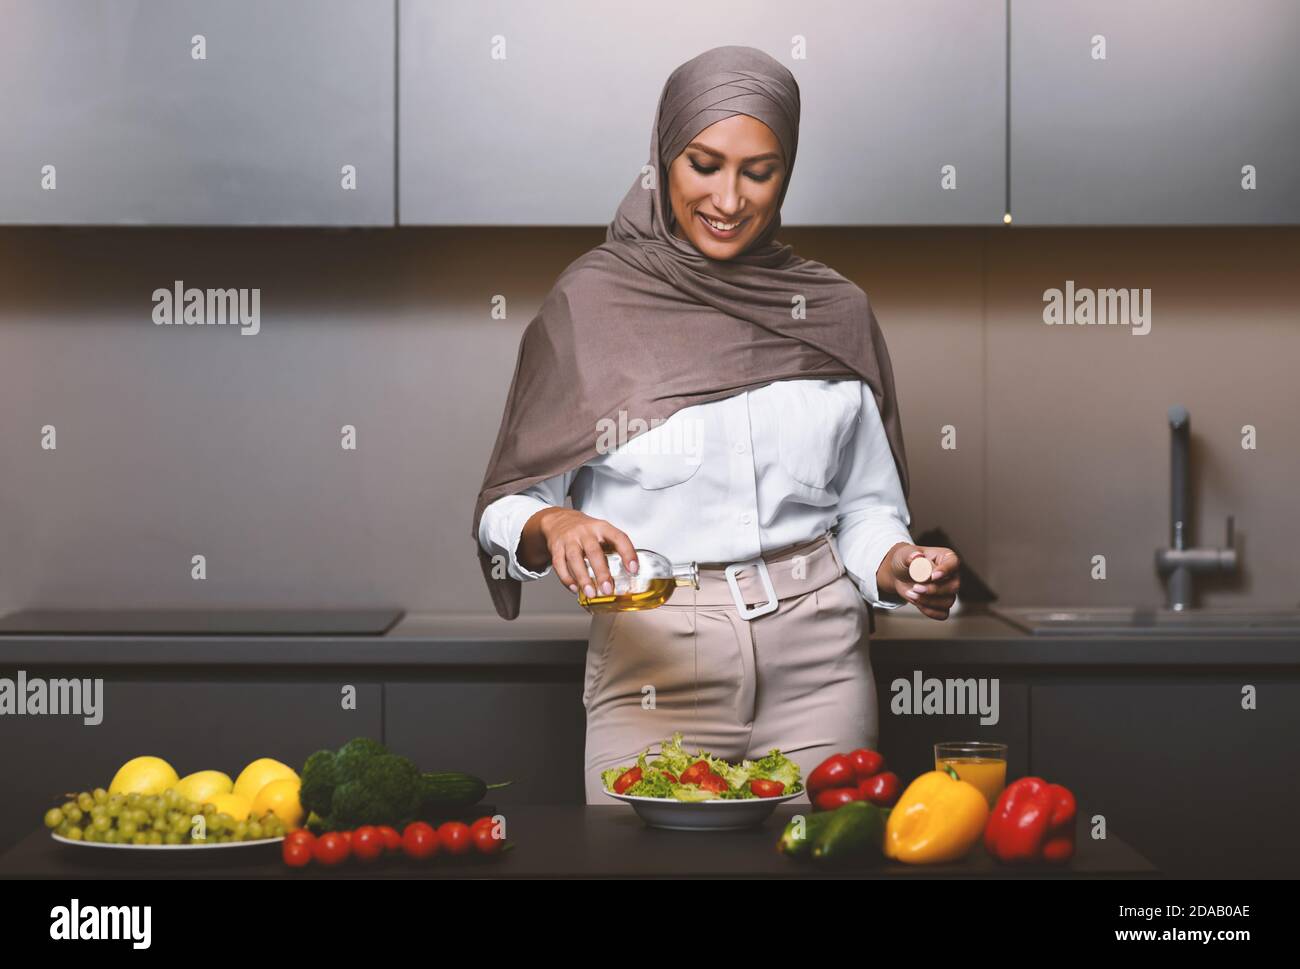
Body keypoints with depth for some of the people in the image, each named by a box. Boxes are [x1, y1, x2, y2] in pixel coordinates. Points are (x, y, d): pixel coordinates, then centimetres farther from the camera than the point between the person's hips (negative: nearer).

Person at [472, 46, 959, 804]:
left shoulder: (834, 309, 6)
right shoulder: (591, 301, -3)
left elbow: (868, 504, 12)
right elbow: (506, 505, -3)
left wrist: (895, 565, -8)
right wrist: (551, 527, -24)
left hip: (817, 662, 2)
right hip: (655, 663, -2)